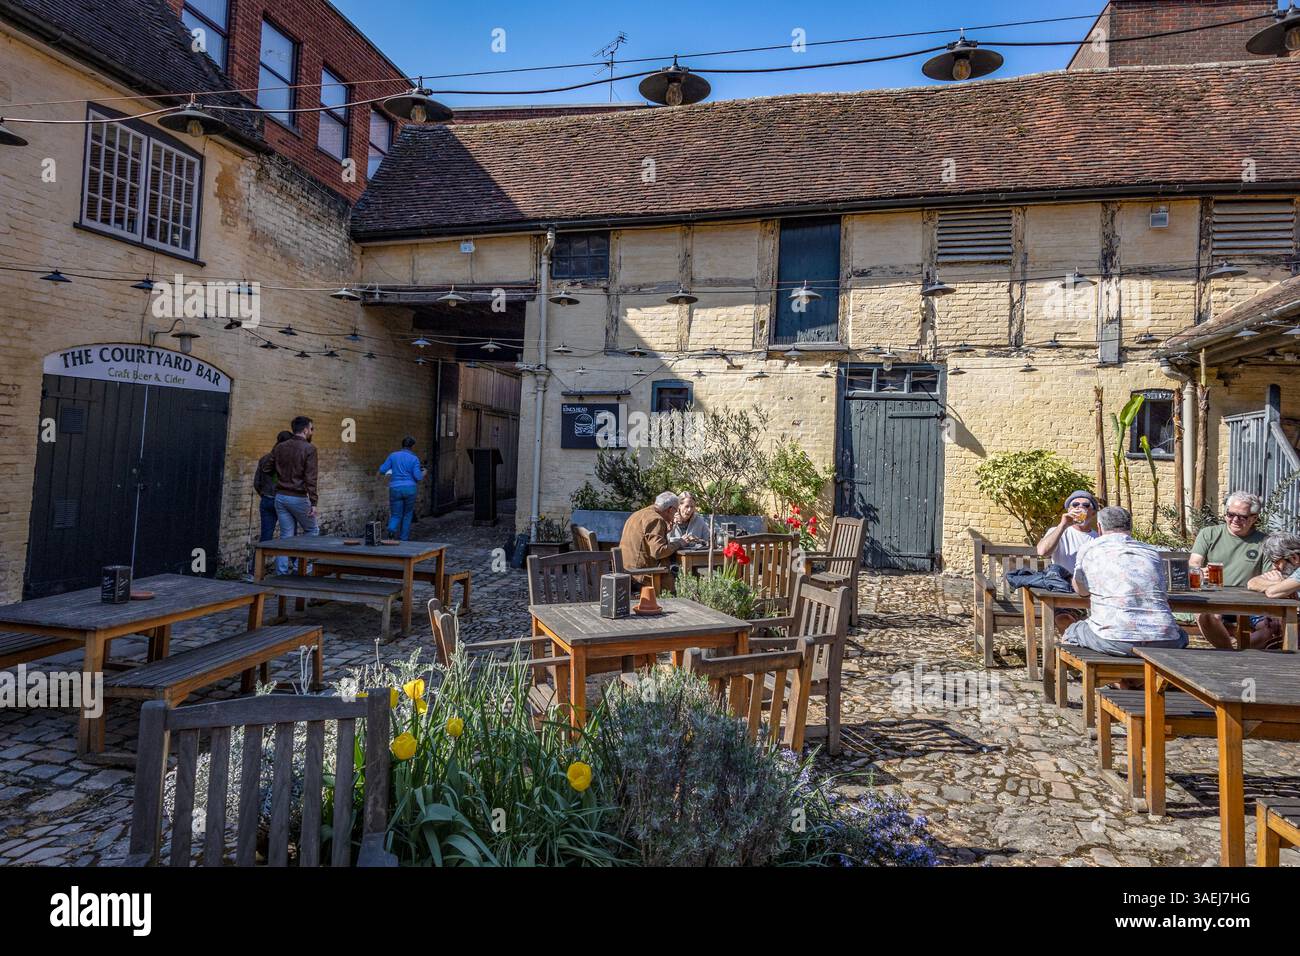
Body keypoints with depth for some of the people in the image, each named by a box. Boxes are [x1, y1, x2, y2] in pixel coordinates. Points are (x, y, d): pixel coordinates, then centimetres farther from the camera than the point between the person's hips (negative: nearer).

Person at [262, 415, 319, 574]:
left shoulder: (279, 447, 7)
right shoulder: (309, 449, -10)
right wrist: (313, 504, -18)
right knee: (312, 530, 14)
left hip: (280, 497, 5)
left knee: (285, 536, 10)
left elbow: (266, 470, 9)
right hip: (298, 498, -5)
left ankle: (281, 573, 9)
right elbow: (310, 478, -17)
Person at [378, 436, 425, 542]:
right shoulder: (414, 459, -3)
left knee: (396, 515, 7)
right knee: (407, 514, 16)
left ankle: (391, 530, -24)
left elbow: (382, 470, 2)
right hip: (409, 489, -1)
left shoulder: (393, 456, 3)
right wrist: (423, 473, 13)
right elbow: (418, 477, -9)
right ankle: (404, 538, 15)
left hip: (395, 489, 1)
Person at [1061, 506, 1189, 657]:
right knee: (1181, 635, 38)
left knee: (1071, 632, 25)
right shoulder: (1153, 553, 18)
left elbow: (1081, 590, 24)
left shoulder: (1089, 550, 8)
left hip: (1114, 641, -3)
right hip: (1162, 644, 4)